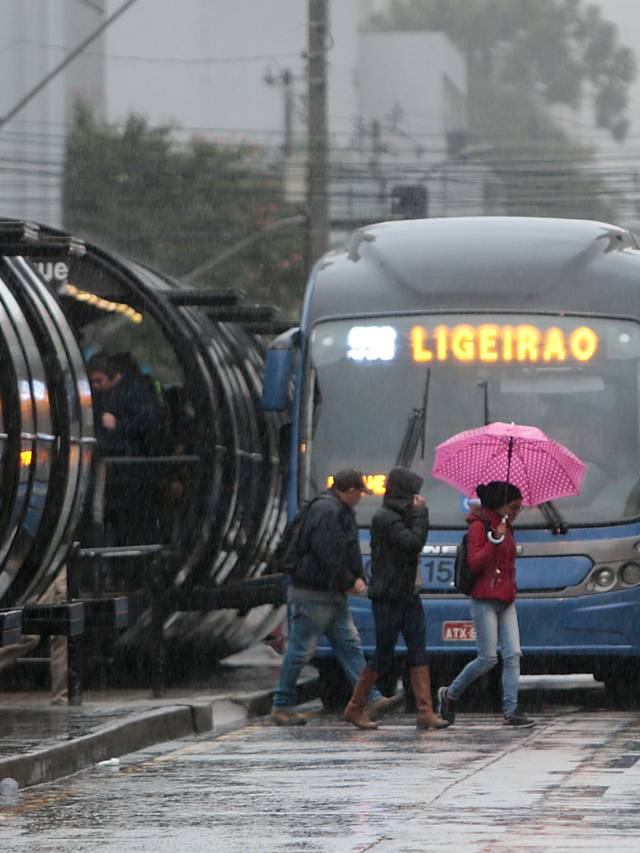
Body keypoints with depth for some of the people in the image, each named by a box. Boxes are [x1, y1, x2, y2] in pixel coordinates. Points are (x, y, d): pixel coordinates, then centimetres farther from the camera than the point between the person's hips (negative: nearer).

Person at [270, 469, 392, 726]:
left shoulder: (342, 512, 16)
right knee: (300, 650, -3)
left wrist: (358, 578, 7)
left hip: (334, 596, 10)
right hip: (313, 595, -10)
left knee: (350, 645, 5)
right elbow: (327, 556, -23)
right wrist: (350, 582, -14)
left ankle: (371, 699, 2)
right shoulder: (326, 512, -18)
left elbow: (349, 552, 22)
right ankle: (281, 706, 5)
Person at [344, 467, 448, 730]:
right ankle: (355, 707, 12)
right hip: (388, 598, -9)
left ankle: (425, 711, -5)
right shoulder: (384, 518, -14)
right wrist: (420, 513, -14)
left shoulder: (400, 517, 15)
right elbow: (414, 542, -23)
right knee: (384, 656, -2)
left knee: (418, 651, -1)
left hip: (409, 596, 9)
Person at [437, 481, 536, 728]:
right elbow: (474, 564, -15)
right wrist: (495, 540, -22)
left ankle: (511, 710, -6)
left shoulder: (506, 528, 19)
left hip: (506, 601, 8)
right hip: (485, 600, -8)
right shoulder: (479, 526, -7)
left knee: (513, 655, -4)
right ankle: (450, 694, 11)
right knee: (488, 658, -8)